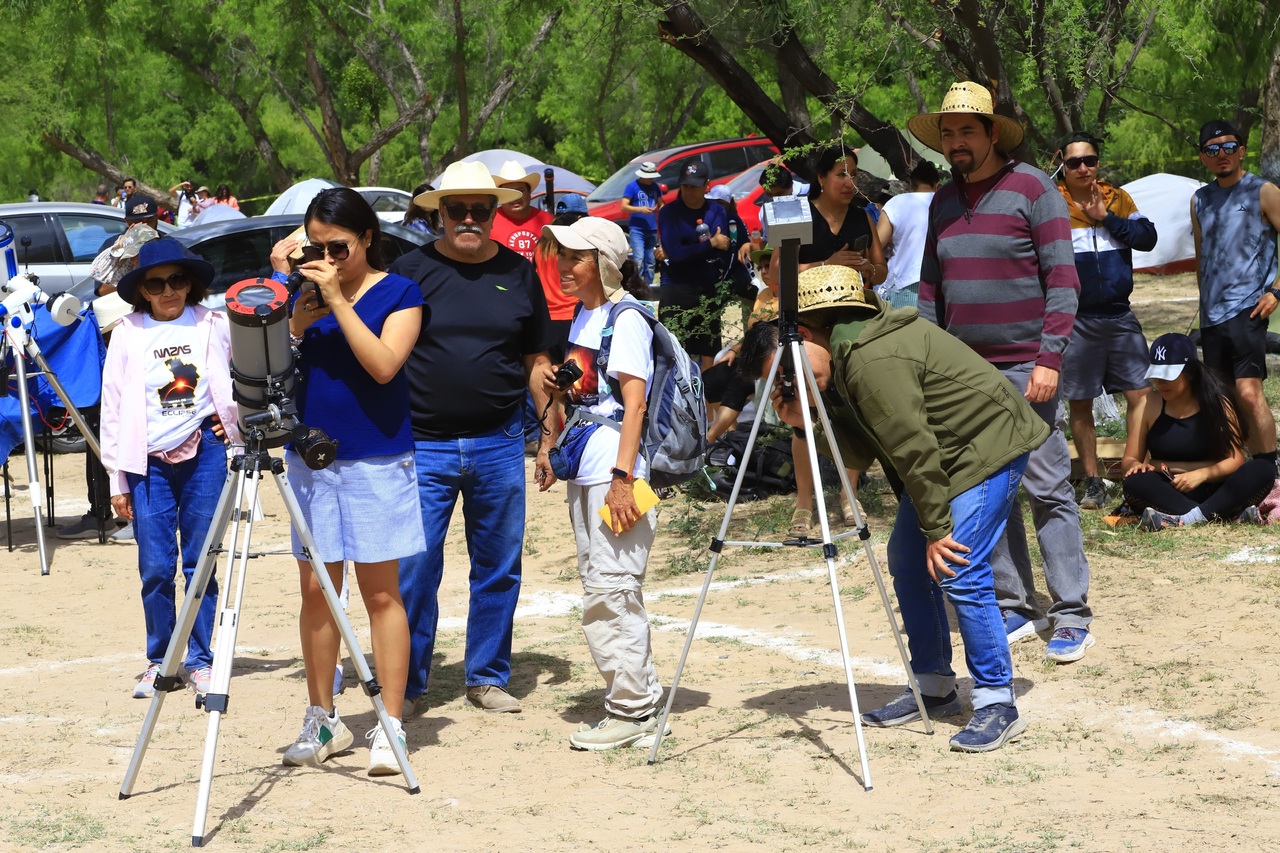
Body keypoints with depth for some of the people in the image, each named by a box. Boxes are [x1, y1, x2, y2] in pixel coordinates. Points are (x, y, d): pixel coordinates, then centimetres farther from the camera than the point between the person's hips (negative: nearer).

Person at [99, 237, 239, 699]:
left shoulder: (213, 326, 4)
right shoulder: (128, 333, 4)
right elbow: (112, 407, 5)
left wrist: (235, 421, 7)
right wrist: (117, 480, 3)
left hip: (203, 453, 0)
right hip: (148, 461, 0)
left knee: (200, 564, 2)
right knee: (155, 567, -1)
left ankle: (200, 660, 10)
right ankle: (158, 661, 12)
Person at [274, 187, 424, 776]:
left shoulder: (399, 294, -2)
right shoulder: (304, 289, 8)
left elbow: (383, 365, -17)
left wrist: (338, 301, -19)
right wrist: (296, 323, -11)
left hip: (376, 461, -4)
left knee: (381, 593, -1)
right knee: (316, 590, 6)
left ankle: (391, 727, 2)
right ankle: (321, 720, 18)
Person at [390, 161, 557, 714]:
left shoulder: (518, 274, 8)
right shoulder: (411, 271, 1)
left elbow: (537, 362, 13)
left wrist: (551, 436, 8)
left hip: (499, 445, 2)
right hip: (422, 445, -2)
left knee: (499, 568, 8)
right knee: (413, 569, -3)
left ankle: (487, 677, 21)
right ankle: (405, 683, 9)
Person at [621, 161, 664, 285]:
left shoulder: (655, 187, 10)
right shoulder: (632, 187, -5)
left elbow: (660, 204, 21)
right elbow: (624, 207, -9)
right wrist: (640, 209, -22)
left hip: (652, 229, 5)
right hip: (637, 229, -5)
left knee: (650, 262, 10)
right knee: (638, 260, -17)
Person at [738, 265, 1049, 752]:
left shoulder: (873, 362, -27)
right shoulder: (844, 359, 4)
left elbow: (914, 448, -25)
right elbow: (861, 452, 5)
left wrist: (936, 529, -18)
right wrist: (808, 420, -10)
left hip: (988, 447, -11)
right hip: (944, 454, 11)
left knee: (960, 574, -16)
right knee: (907, 561, 10)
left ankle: (998, 706, -8)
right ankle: (933, 687, 21)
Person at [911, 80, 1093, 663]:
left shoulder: (1032, 188, -5)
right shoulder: (943, 202, 13)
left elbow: (1061, 279, -9)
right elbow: (931, 288, 18)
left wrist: (1049, 359, -16)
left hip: (1024, 367, -6)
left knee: (1048, 489, -6)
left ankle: (1072, 617, -4)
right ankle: (1014, 608, 12)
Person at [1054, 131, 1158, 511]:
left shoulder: (1118, 198, 7)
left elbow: (1147, 237, -4)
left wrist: (1107, 217, -13)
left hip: (1120, 316, 3)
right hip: (1076, 320, -3)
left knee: (1139, 394, -2)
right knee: (1079, 405, 4)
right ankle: (1093, 483, 13)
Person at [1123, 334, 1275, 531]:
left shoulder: (1217, 402, 0)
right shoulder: (1150, 405, 4)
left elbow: (1235, 459, -4)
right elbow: (1129, 459, 7)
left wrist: (1202, 474, -22)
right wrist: (1136, 465, -18)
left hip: (1213, 489, 0)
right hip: (1167, 493, 0)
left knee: (1263, 469, -27)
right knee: (1135, 483, -33)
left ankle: (1185, 518, -43)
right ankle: (1230, 514, -40)